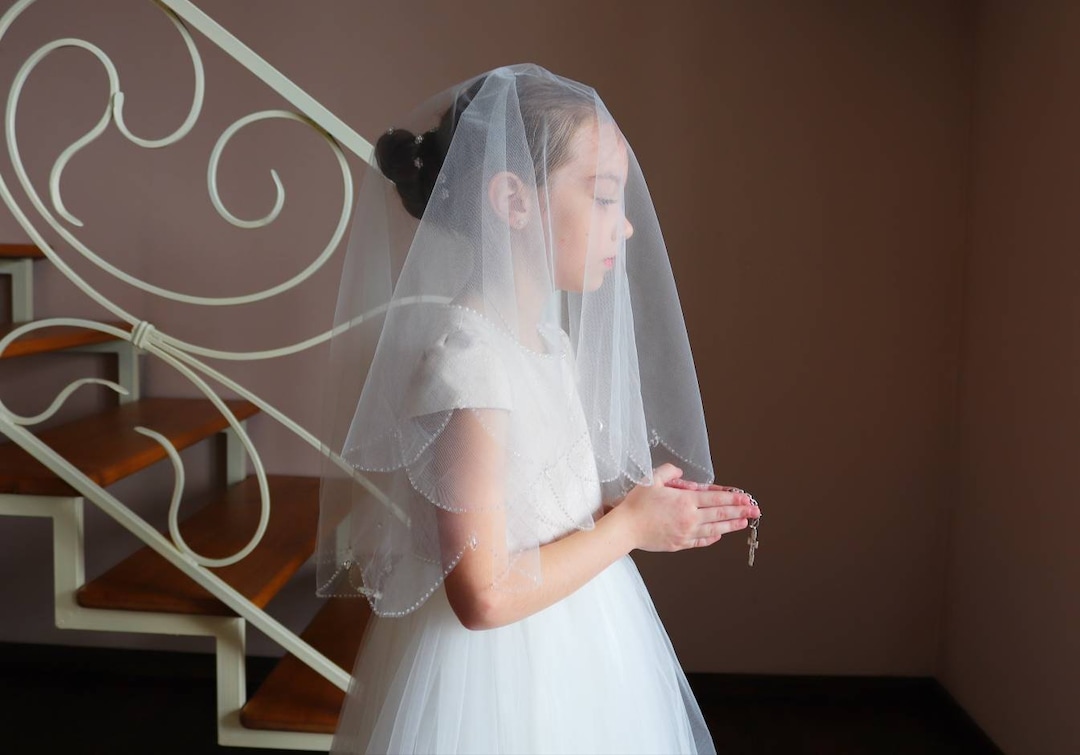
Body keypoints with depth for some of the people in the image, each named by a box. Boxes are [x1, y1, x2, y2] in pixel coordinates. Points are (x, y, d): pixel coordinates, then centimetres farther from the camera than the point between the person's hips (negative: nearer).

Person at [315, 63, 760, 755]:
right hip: (509, 676, -8)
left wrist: (649, 507, 0)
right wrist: (630, 525, -16)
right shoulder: (469, 361, -25)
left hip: (569, 648, 8)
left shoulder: (550, 336, 1)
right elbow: (486, 595, -25)